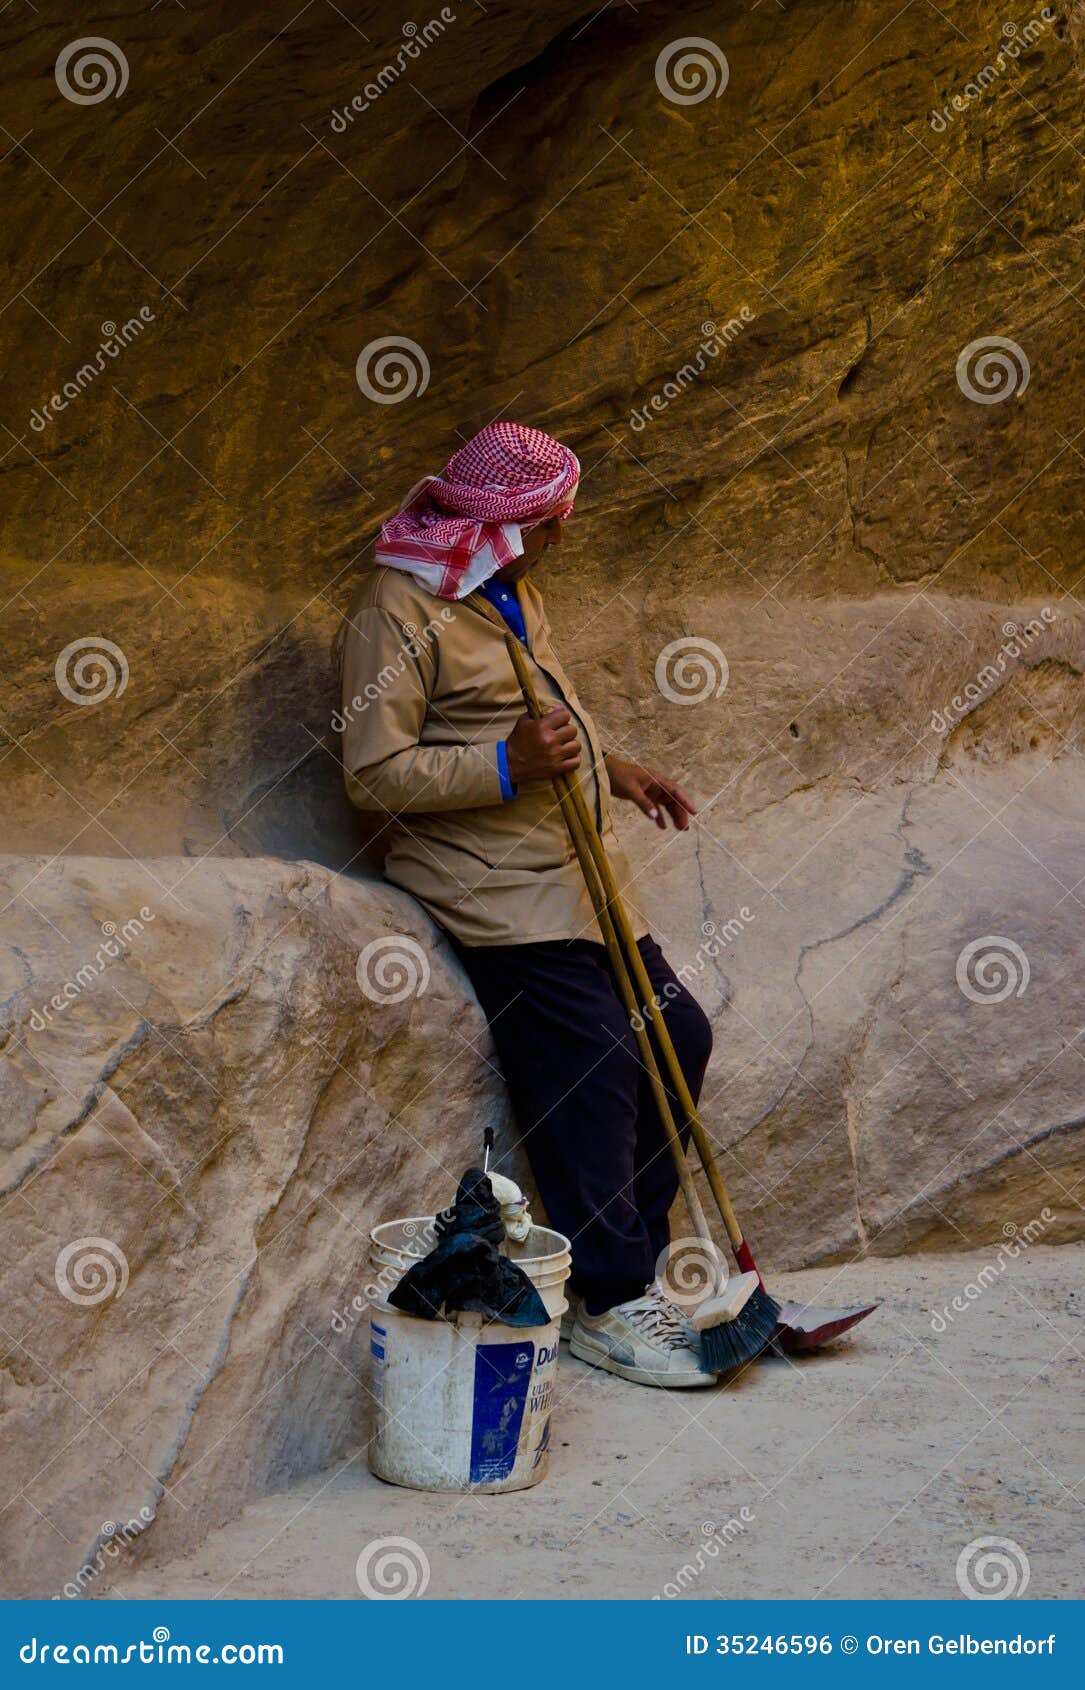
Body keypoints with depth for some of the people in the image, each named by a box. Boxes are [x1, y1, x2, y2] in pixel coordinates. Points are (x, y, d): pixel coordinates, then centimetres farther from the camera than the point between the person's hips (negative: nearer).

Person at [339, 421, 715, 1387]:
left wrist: (610, 769, 16)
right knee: (591, 1078, -11)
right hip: (504, 896, -10)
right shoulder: (397, 609, -14)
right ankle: (611, 1303, 0)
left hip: (580, 875, 10)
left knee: (678, 1037, 10)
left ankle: (633, 1249, 23)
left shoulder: (513, 590, 15)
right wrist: (509, 764, -24)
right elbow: (376, 773, -18)